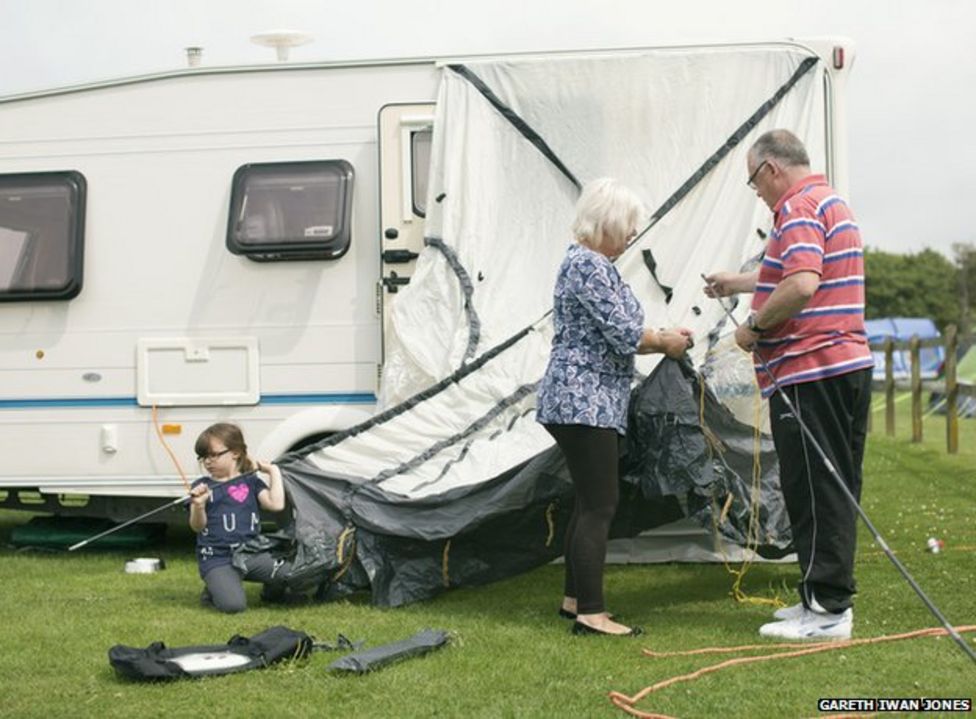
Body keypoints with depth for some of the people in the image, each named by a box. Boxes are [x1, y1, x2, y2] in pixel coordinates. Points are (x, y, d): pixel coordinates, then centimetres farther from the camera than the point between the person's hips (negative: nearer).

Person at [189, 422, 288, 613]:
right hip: (217, 559, -2)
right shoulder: (202, 487, 5)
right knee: (233, 605, -27)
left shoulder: (251, 482, 9)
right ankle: (214, 589, 7)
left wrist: (274, 472, 0)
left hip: (250, 553, 2)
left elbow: (276, 504, -5)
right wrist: (198, 505, -22)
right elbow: (197, 526, -2)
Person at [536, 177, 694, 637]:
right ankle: (590, 613, -7)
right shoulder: (588, 265, -15)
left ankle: (574, 599, 22)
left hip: (584, 404, 11)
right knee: (599, 506, -9)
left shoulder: (590, 262, 18)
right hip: (584, 403, -11)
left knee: (589, 502, 15)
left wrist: (663, 338, 11)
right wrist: (666, 342, -2)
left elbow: (613, 335, 21)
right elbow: (624, 335, -19)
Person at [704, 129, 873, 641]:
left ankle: (826, 608, -3)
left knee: (813, 491, -6)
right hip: (849, 363, 10)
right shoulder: (832, 203, 21)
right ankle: (828, 597, 20)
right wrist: (736, 283, 41)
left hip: (810, 373, -10)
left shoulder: (800, 208, -12)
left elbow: (801, 285, -27)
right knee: (837, 489, 12)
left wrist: (754, 326, -14)